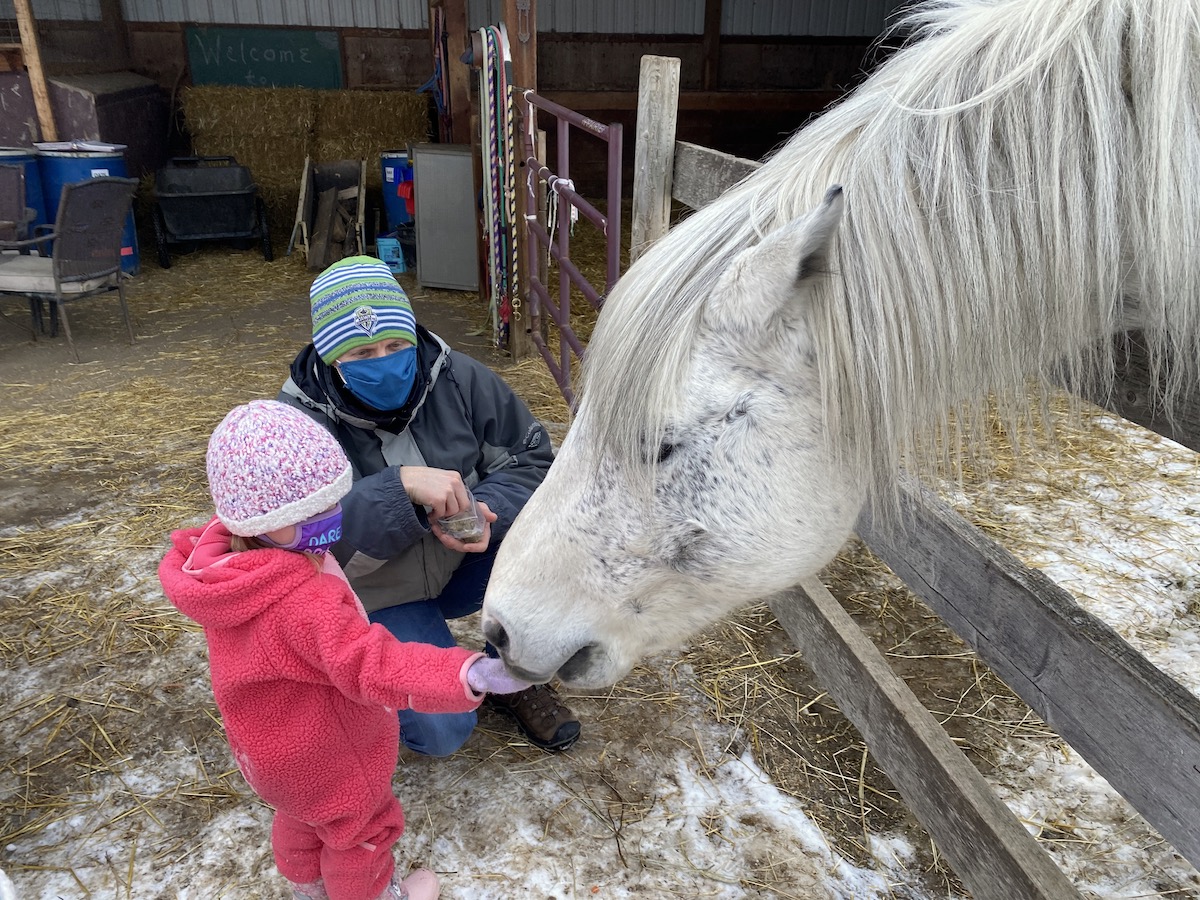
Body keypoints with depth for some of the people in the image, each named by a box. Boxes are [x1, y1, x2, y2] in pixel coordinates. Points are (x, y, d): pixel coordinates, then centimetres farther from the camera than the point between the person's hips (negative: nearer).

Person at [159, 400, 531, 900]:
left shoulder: (222, 558, -15)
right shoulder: (306, 604, -44)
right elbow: (372, 666, -50)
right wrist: (470, 675, -60)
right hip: (326, 759, -9)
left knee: (301, 814, 36)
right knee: (360, 828, 22)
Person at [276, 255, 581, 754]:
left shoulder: (457, 378, -13)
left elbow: (531, 457, -8)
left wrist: (487, 510, -30)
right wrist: (402, 486, -45)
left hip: (463, 562, 4)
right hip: (379, 597, -3)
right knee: (442, 730, -19)